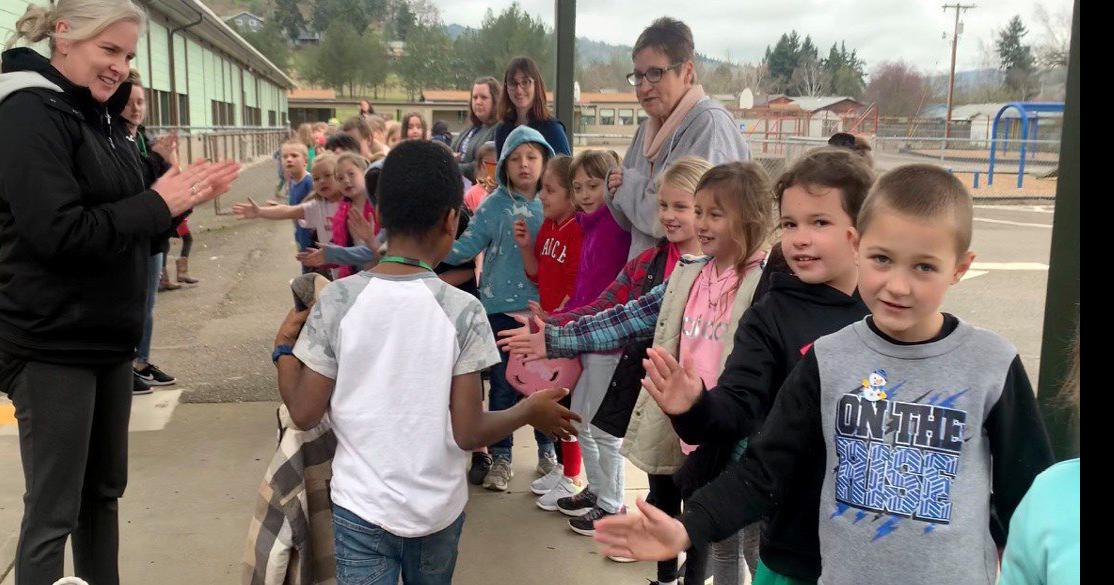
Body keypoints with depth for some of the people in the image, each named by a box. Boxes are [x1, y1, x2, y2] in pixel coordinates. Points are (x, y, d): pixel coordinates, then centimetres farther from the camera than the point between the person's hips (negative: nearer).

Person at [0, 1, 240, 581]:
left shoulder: (99, 116, 12)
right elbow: (57, 230, -24)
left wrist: (180, 194, -1)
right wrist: (156, 205, -17)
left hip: (106, 336, 9)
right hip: (53, 344, -8)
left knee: (103, 491, 18)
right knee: (53, 511, 2)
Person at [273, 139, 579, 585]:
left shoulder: (337, 301, -12)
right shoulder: (463, 311, -15)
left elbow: (304, 414, -7)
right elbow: (468, 432, -13)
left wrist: (284, 348, 10)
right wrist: (530, 410, 5)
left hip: (360, 507, 0)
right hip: (438, 508, 1)